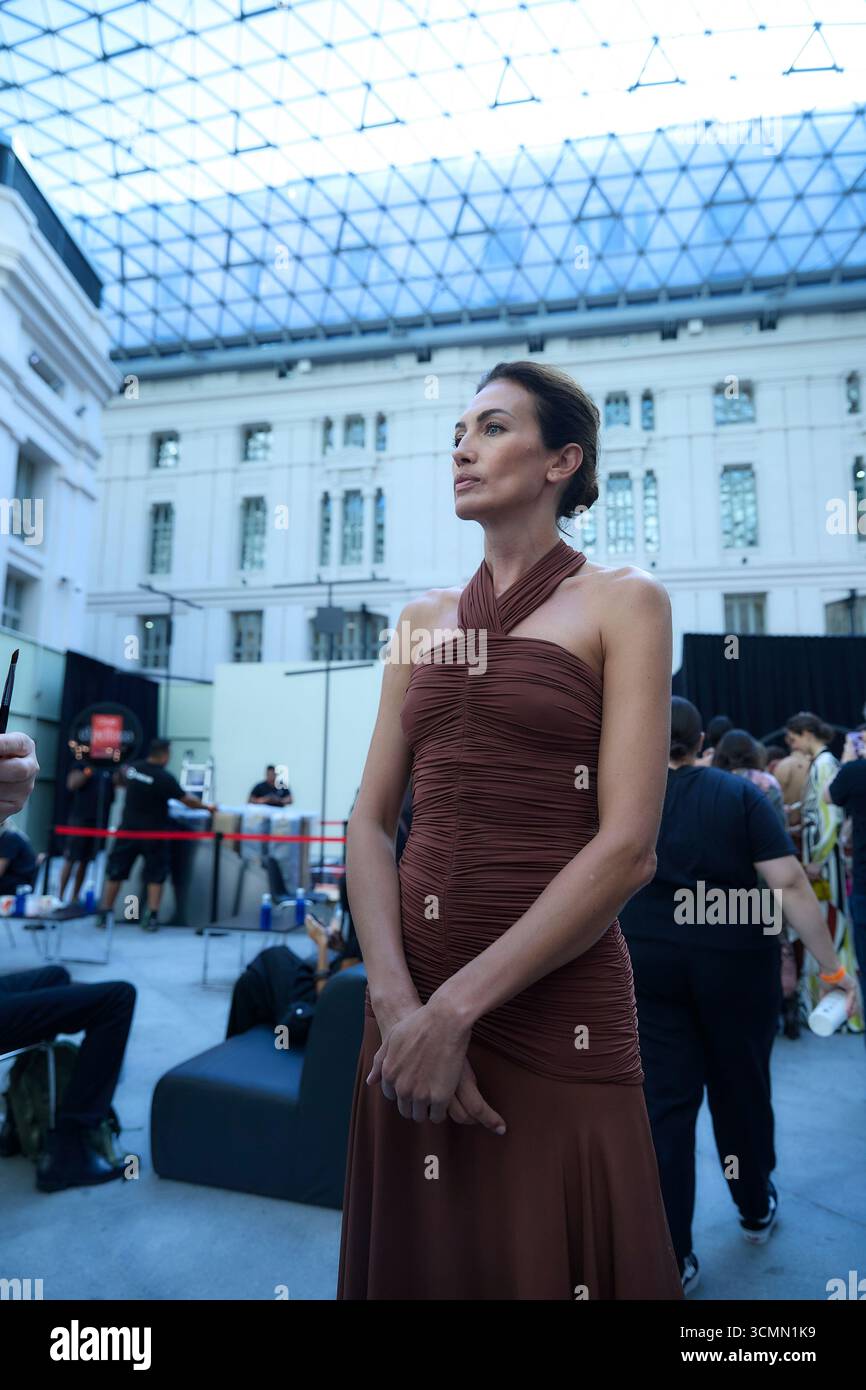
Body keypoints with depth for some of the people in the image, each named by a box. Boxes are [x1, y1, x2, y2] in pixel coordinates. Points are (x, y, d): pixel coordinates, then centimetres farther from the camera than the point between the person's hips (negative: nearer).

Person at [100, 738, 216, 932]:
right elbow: (187, 801, -11)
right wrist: (207, 807, 4)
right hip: (153, 832, -4)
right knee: (155, 876, 7)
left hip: (129, 828, 4)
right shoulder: (165, 778, -17)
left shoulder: (132, 768, -2)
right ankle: (151, 918, 5)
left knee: (115, 872, 12)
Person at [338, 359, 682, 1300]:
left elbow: (629, 846, -13)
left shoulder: (622, 602, -4)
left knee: (539, 1261, 14)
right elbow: (370, 819, 2)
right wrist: (397, 1000, -12)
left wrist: (457, 1007, -15)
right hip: (408, 993, 5)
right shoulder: (421, 619, 9)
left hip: (555, 1003, -4)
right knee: (417, 1259, 21)